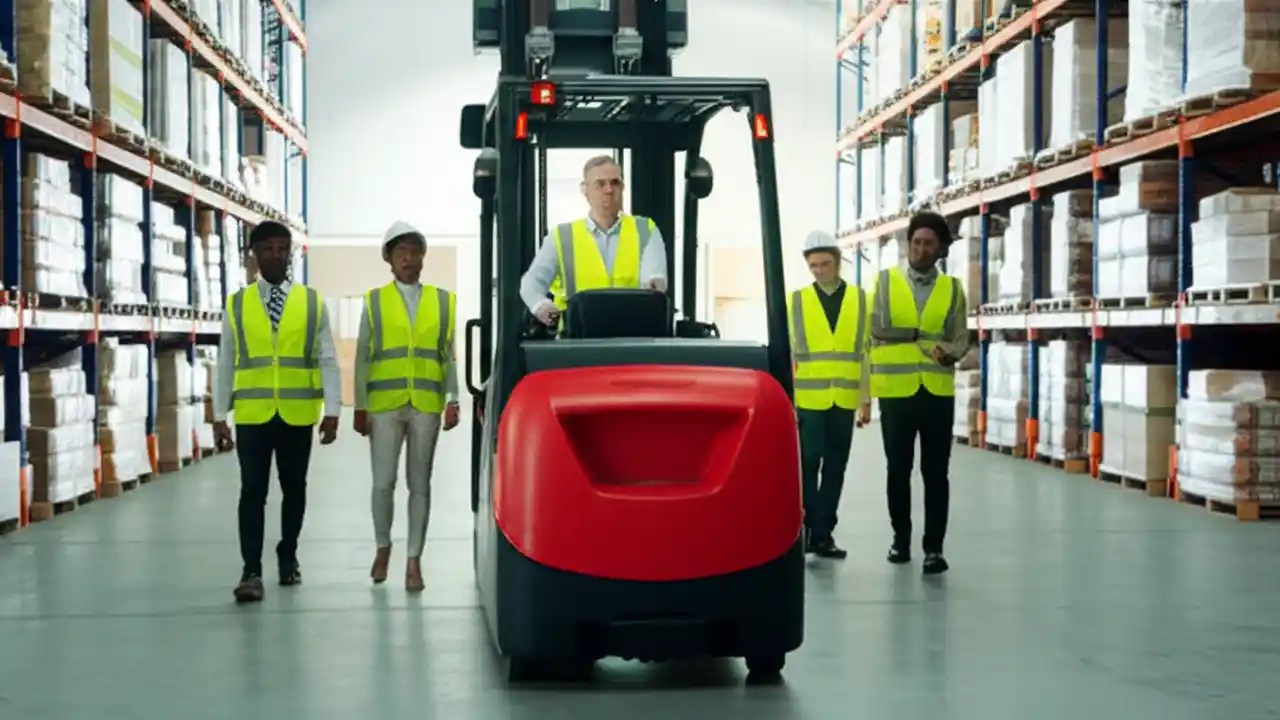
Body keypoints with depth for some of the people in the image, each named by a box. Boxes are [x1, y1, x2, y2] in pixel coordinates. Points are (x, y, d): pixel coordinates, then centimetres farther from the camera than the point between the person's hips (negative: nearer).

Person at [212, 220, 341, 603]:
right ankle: (251, 571, -3)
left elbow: (328, 362, 1)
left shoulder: (312, 303, 3)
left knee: (294, 489, 11)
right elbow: (225, 365, 6)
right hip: (252, 415, -1)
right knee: (253, 491, -6)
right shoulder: (236, 306, 4)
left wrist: (332, 411, -7)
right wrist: (219, 416, 3)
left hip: (297, 415, 1)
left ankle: (288, 556, 29)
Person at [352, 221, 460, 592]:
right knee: (383, 483, 2)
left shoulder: (443, 300, 7)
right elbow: (362, 357, 4)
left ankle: (414, 561, 11)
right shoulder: (374, 301, 5)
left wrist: (452, 400, -2)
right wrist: (360, 407, 0)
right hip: (384, 404, -1)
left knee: (420, 484, 4)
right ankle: (383, 547, 25)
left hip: (426, 405, 1)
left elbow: (448, 356, 7)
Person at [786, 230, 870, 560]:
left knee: (834, 468, 6)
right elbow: (787, 352, 1)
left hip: (844, 400, 2)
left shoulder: (859, 299, 5)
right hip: (809, 398, -2)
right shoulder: (796, 300, 2)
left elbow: (866, 350, 6)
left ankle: (822, 534, 13)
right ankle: (803, 530, 7)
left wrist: (867, 398, 4)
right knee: (808, 465, -2)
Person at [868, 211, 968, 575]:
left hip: (938, 393, 1)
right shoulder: (885, 281, 4)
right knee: (898, 470, 8)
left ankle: (934, 547, 5)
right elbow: (878, 328, -7)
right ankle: (901, 537, 24)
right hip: (896, 392, -1)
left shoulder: (952, 289, 8)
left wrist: (948, 351, -18)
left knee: (936, 472, 1)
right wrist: (923, 333, -11)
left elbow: (961, 340, 4)